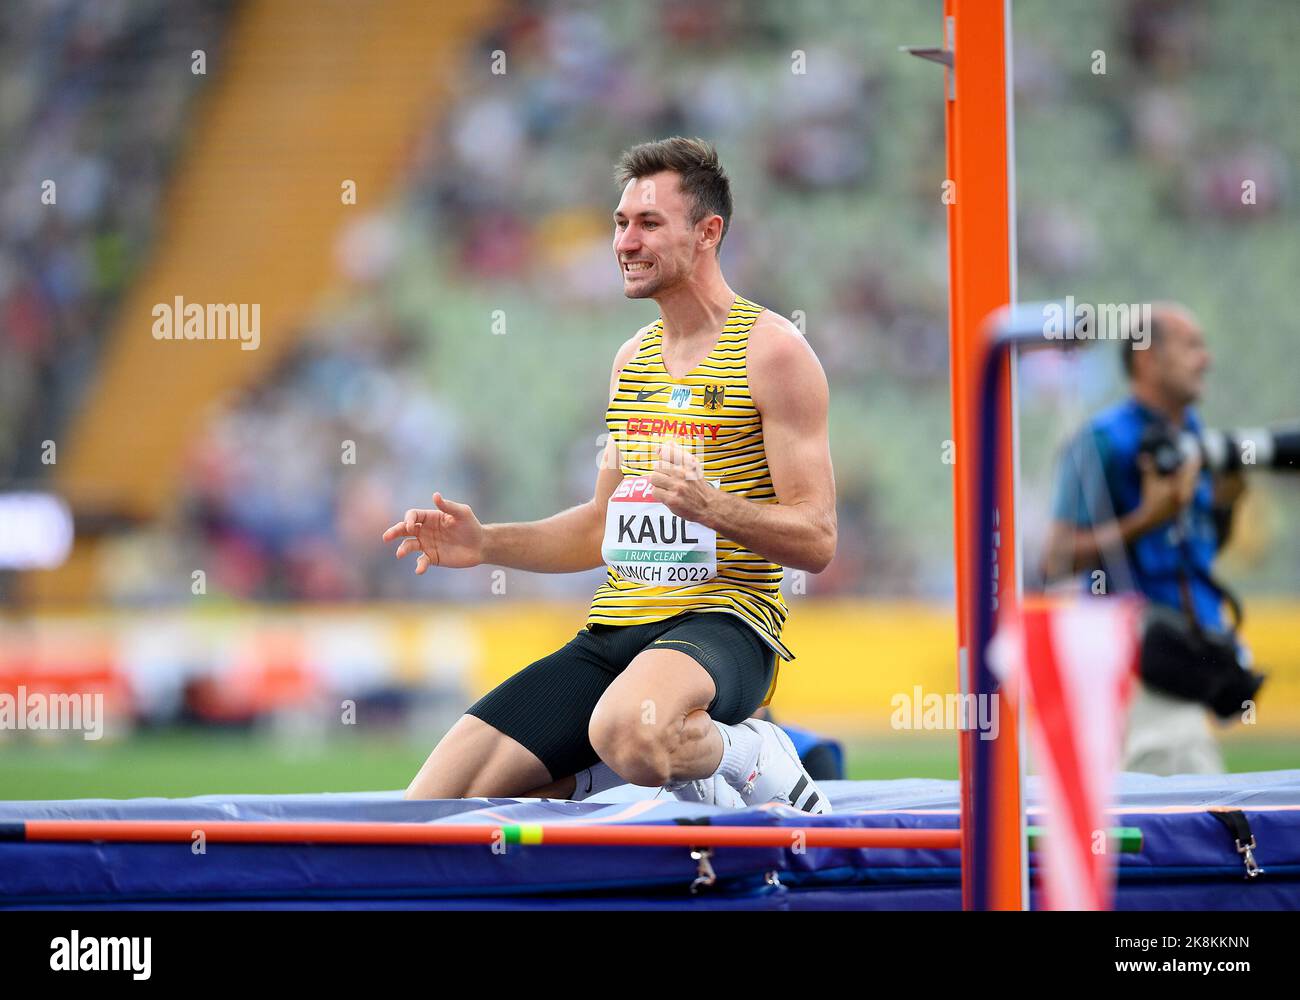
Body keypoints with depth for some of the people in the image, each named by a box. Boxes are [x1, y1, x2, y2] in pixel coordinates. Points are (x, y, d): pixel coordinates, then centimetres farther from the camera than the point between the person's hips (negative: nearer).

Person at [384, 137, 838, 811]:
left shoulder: (772, 351, -4)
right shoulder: (633, 358, 18)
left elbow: (816, 541, -8)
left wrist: (711, 506, -25)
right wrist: (486, 543, 12)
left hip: (722, 619, -7)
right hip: (612, 631, 7)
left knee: (627, 734, -42)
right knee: (430, 806, -9)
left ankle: (743, 755, -9)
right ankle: (593, 779, 15)